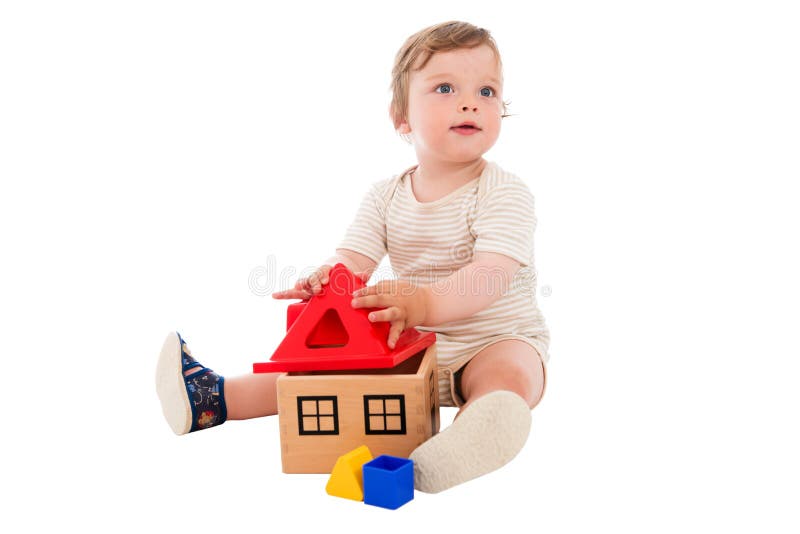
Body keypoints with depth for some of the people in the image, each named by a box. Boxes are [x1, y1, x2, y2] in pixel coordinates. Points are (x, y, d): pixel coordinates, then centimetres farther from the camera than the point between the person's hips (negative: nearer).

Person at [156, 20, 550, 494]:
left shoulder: (505, 193, -14)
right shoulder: (386, 197, 2)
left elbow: (493, 275, -29)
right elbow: (352, 261, -7)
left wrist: (426, 303, -47)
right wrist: (325, 281, -33)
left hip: (498, 340, -5)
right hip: (411, 346, 5)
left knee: (509, 377, -36)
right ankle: (213, 397, -5)